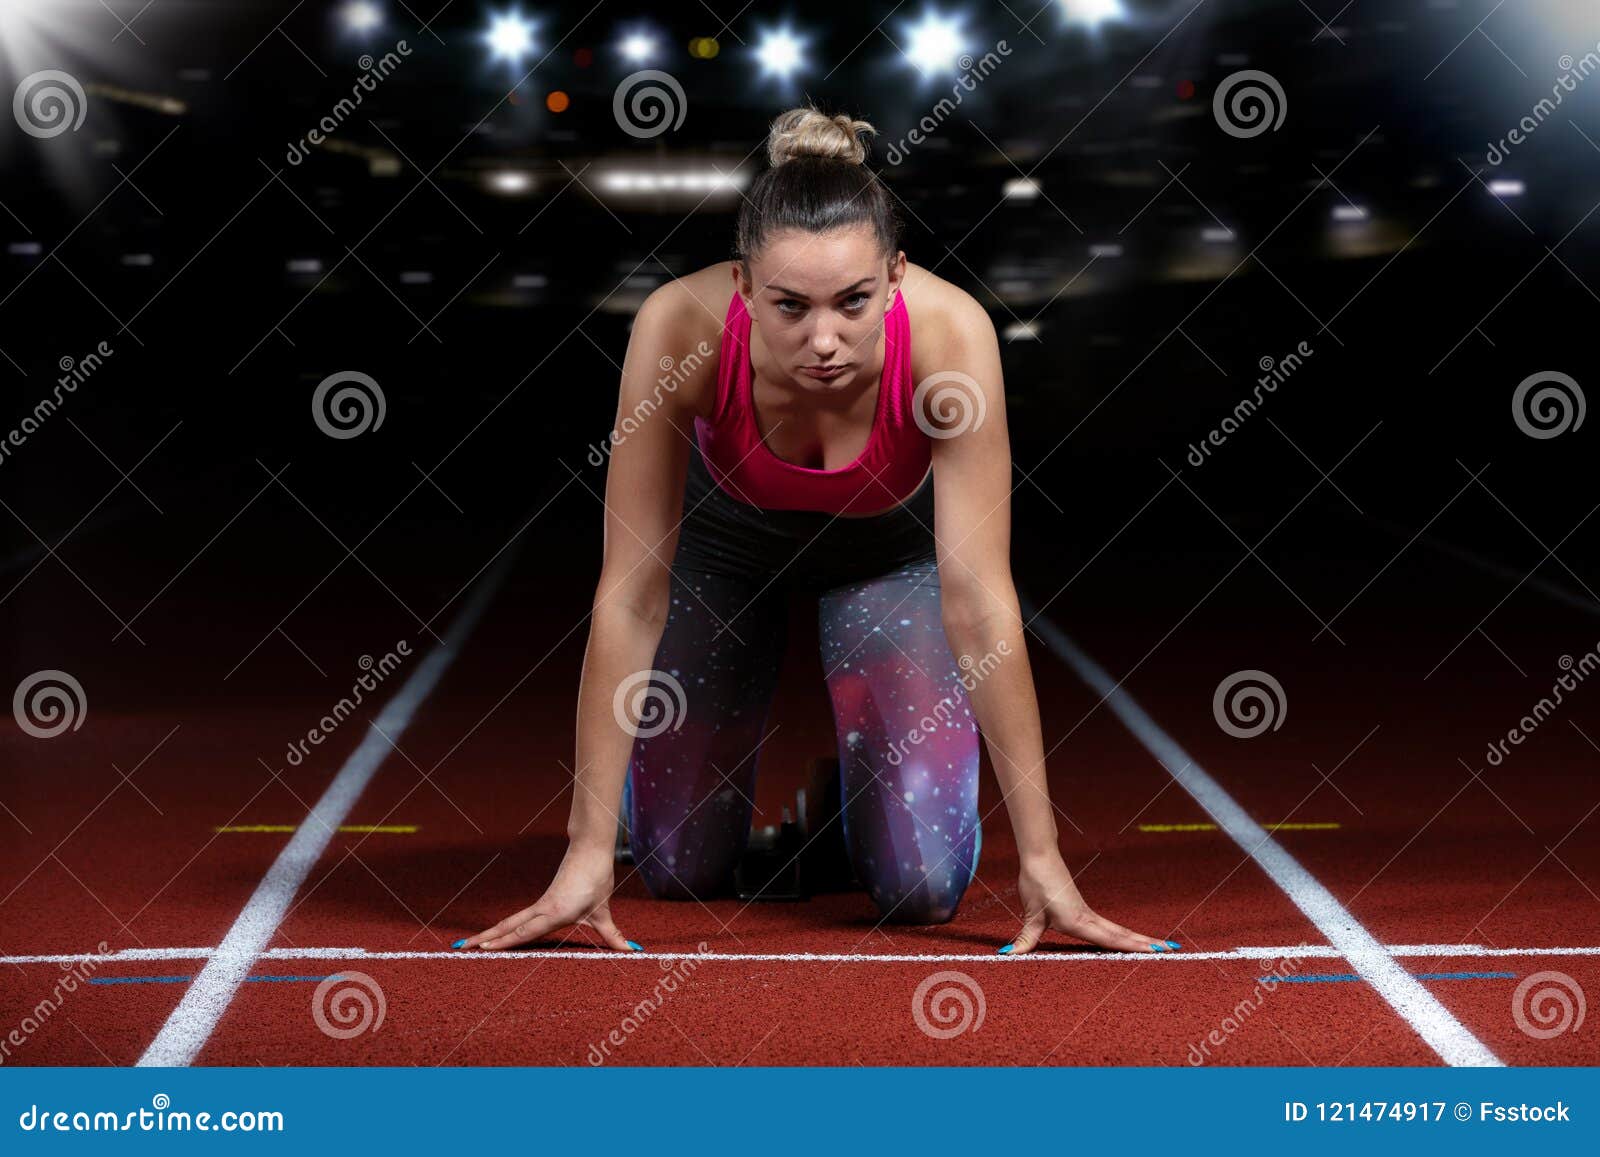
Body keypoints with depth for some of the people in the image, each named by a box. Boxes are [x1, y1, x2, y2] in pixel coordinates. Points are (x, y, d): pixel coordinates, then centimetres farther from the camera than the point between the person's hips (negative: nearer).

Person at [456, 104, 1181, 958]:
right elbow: (631, 592, -33)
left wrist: (1040, 857, -35)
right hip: (724, 533, 0)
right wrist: (588, 849, -34)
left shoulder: (947, 333, -40)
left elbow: (979, 602, -36)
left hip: (889, 543, 0)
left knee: (923, 886, -10)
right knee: (681, 870, 3)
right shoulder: (682, 327, -39)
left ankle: (869, 781, 25)